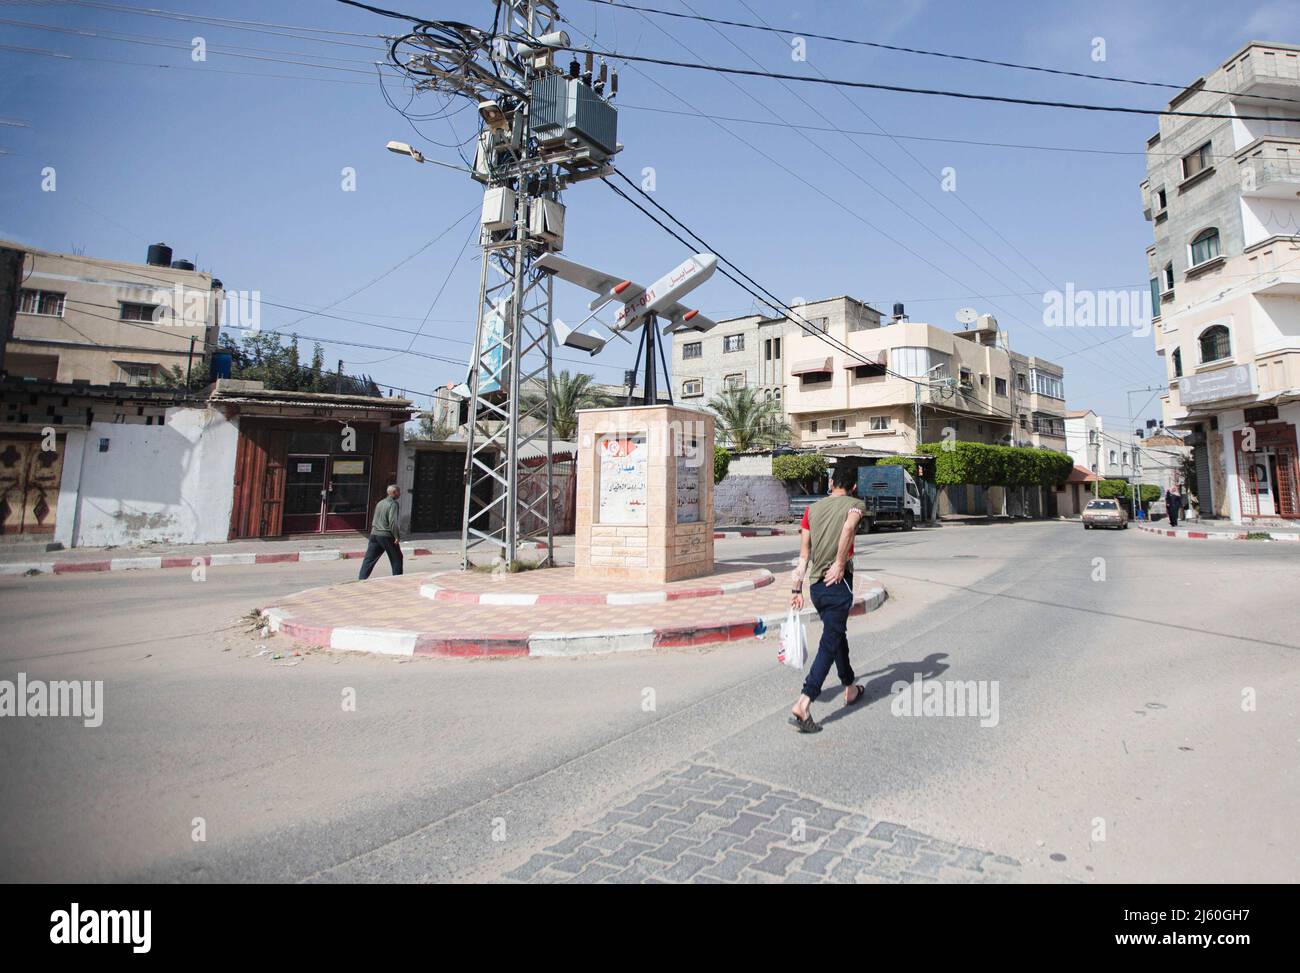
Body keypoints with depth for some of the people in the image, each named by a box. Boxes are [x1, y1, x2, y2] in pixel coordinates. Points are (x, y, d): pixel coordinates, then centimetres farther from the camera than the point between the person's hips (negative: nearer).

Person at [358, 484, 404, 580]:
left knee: (369, 559, 6)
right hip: (387, 536, -7)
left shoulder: (380, 503, 15)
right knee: (396, 558, 8)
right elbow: (393, 521, -20)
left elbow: (374, 520, 20)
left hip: (374, 534, 7)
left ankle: (361, 579, 0)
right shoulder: (393, 504, -11)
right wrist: (396, 536, -18)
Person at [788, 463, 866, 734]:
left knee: (838, 634, 23)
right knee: (830, 644, -4)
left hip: (815, 585, 6)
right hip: (838, 583, -6)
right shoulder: (855, 504, -1)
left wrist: (796, 589, 10)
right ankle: (803, 704, -14)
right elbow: (848, 528, -25)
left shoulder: (813, 508, 12)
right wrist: (840, 564, -17)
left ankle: (850, 689, 40)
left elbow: (803, 554, 9)